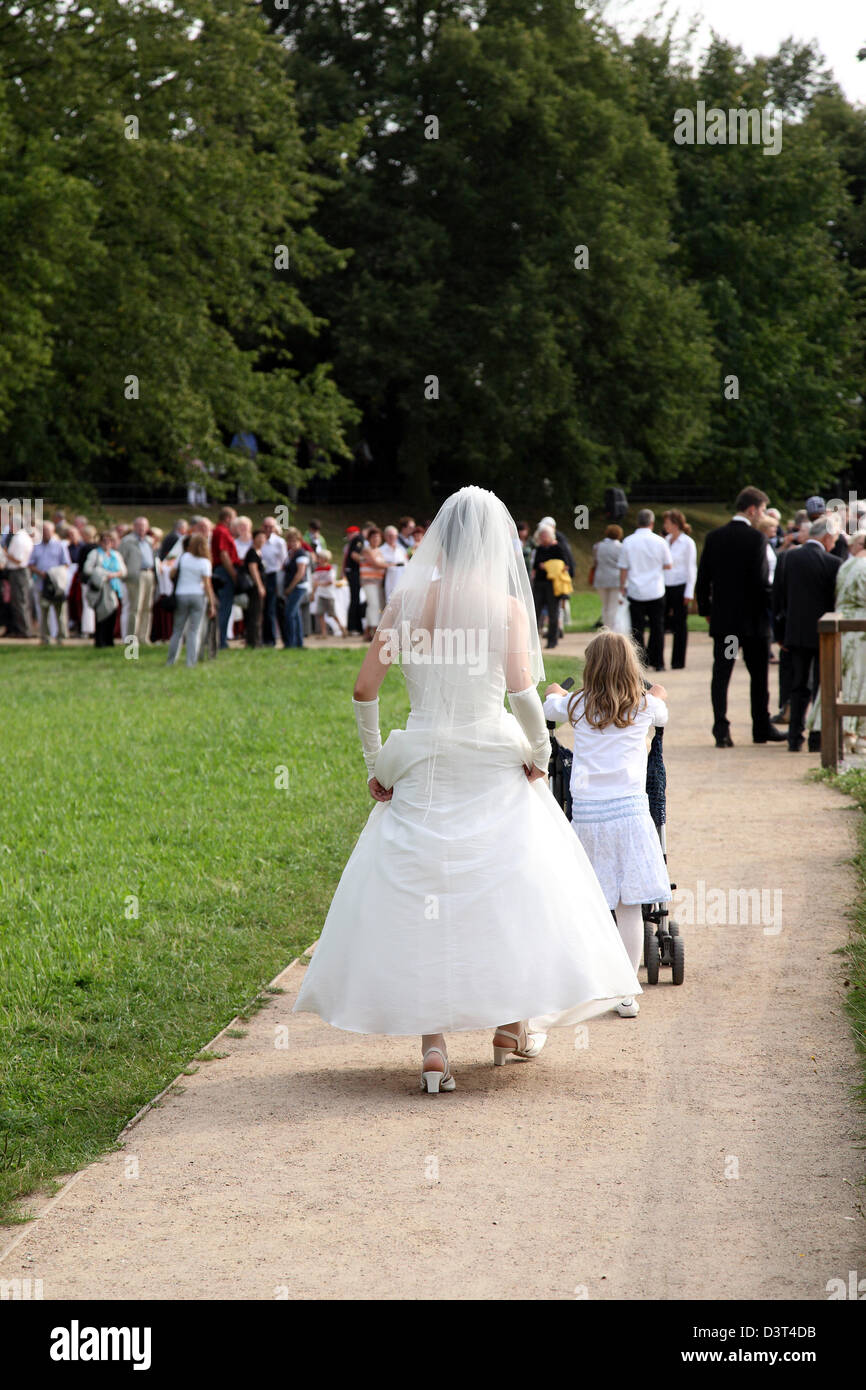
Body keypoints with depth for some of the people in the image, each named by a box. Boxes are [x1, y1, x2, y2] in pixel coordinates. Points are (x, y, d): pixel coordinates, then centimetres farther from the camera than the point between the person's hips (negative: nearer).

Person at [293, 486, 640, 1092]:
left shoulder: (408, 600, 0)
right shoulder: (506, 605, -7)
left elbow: (365, 690, -1)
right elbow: (522, 691, -18)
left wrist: (376, 764, 9)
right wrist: (539, 755, -3)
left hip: (421, 767, 2)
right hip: (493, 769, -2)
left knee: (421, 900, 6)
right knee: (507, 892, 14)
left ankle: (433, 1046, 0)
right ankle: (512, 1025, 25)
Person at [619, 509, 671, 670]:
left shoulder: (628, 542, -4)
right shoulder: (659, 542, -5)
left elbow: (623, 568, -1)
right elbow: (668, 565, 5)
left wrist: (622, 588, 11)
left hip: (635, 592, 0)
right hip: (656, 591, 0)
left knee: (637, 628, 4)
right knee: (657, 628, 8)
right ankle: (657, 662, 10)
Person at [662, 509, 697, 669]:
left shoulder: (687, 543, -7)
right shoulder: (667, 540, 11)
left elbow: (692, 569, -7)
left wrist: (689, 592, -11)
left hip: (680, 586, -6)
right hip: (666, 586, 6)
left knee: (680, 624, 1)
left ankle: (678, 661, 7)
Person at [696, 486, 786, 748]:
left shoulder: (714, 537, 3)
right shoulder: (756, 538, -12)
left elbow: (703, 578, 5)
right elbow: (761, 580, -16)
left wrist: (705, 609, 16)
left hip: (722, 618, 4)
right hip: (752, 618, -3)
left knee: (721, 674, 2)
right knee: (758, 674, 10)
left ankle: (721, 729, -7)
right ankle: (761, 728, 17)